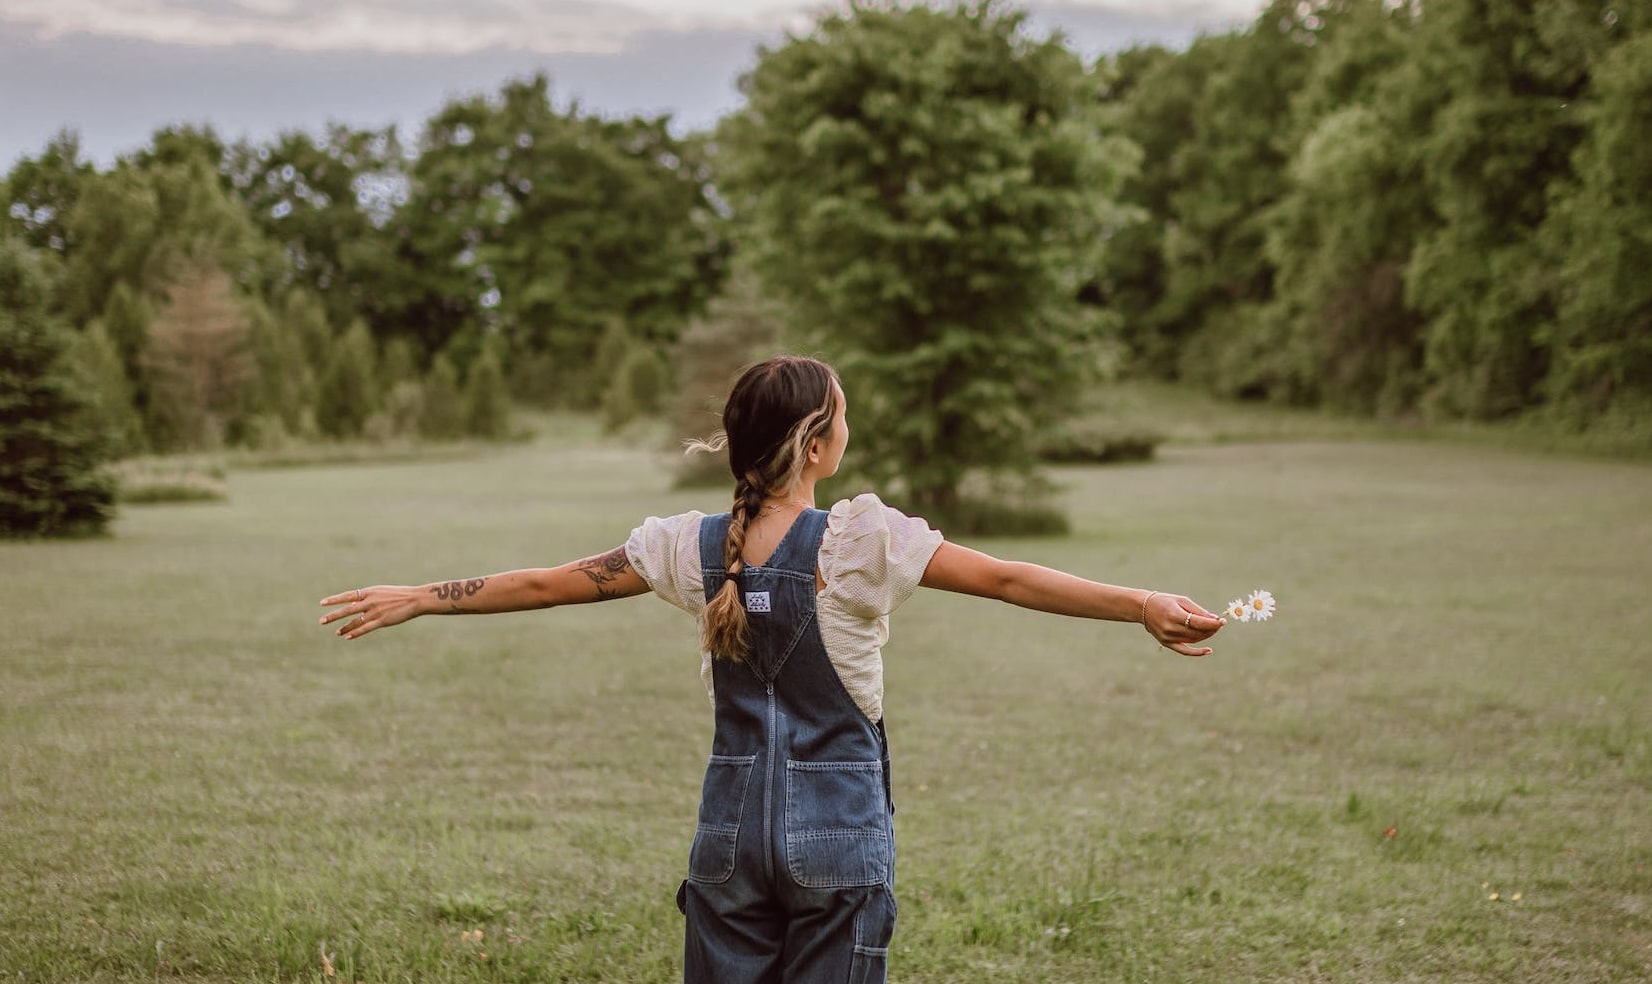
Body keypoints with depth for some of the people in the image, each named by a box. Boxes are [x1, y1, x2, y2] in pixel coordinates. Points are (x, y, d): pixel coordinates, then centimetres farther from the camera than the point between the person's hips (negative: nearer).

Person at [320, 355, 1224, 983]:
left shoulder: (691, 546, -1)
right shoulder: (859, 538, -12)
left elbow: (545, 585, 6)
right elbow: (1006, 579, -18)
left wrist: (416, 598, 17)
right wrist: (1141, 606, -19)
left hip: (732, 829, 4)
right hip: (837, 834, -4)